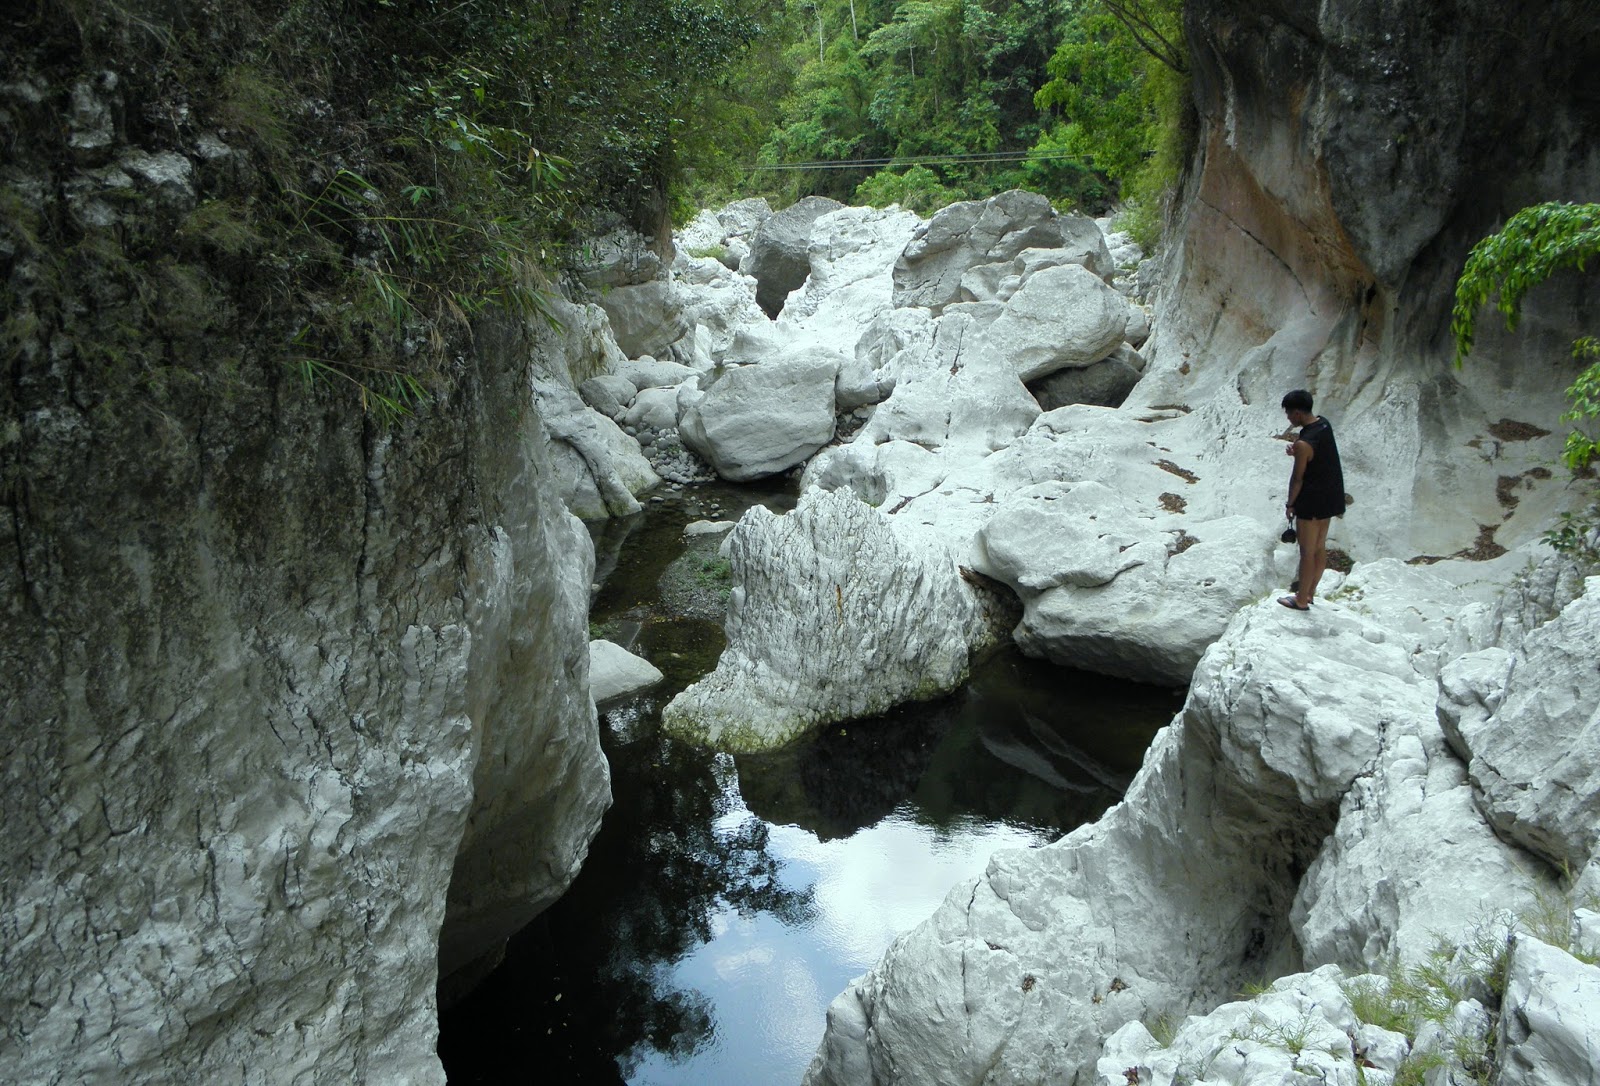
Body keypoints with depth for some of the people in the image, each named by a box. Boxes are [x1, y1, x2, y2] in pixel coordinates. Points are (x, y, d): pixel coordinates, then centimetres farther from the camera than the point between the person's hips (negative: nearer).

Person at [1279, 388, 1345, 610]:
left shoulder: (1304, 444, -27)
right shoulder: (1324, 424, -1)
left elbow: (1297, 478, -18)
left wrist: (1290, 504, -4)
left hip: (1312, 503, -9)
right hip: (1330, 497, 9)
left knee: (1307, 551, 5)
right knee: (1320, 548, 20)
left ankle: (1301, 600, 17)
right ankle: (1310, 591, 35)